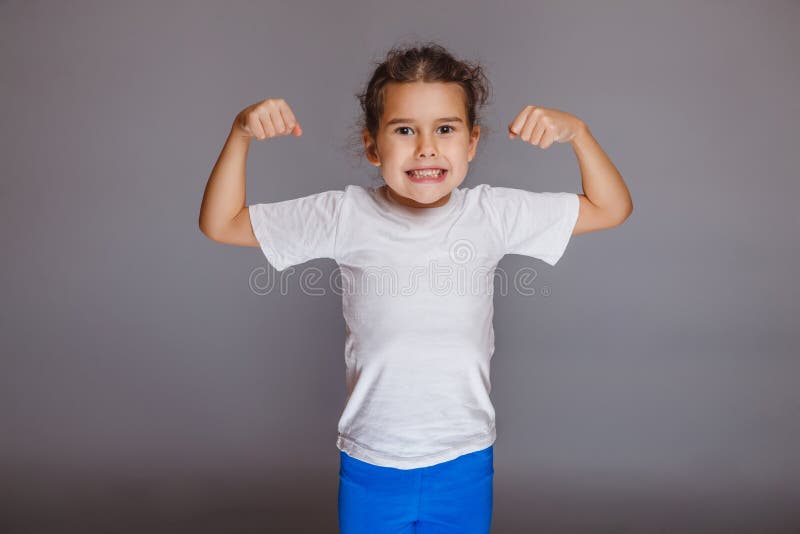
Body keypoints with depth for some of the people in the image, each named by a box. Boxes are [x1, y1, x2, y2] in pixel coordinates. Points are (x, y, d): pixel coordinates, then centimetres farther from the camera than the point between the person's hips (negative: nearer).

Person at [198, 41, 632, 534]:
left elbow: (612, 209, 1)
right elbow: (220, 224, -4)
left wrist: (576, 132, -12)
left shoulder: (492, 214, -8)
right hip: (371, 466, -1)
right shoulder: (347, 216, -11)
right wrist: (241, 134, -15)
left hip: (465, 462, 1)